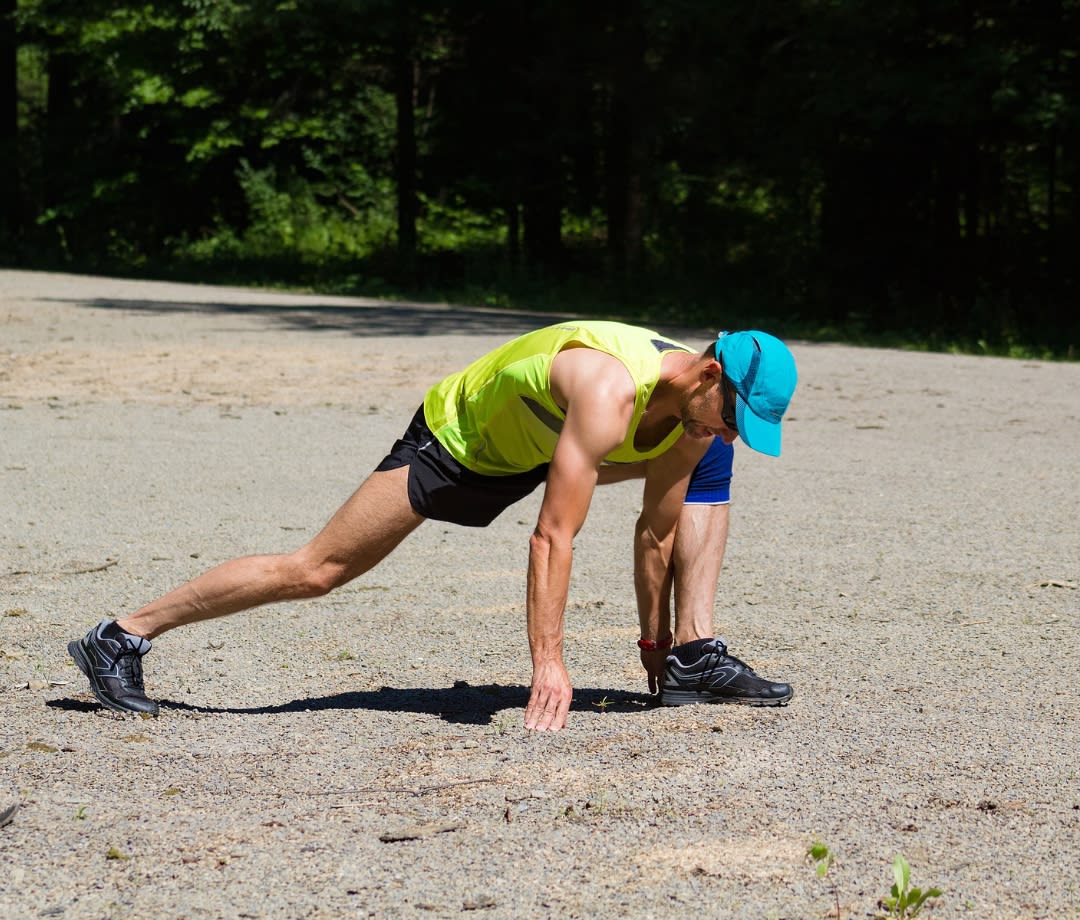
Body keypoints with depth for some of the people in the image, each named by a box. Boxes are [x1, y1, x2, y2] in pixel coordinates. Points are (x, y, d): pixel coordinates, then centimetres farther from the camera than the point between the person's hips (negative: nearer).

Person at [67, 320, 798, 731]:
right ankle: (125, 635, -2)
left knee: (708, 473, 3)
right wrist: (548, 663, -41)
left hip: (535, 450, 8)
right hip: (454, 440, -8)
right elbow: (553, 538, -41)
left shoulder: (693, 416, -17)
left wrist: (657, 648, 3)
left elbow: (656, 537, -3)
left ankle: (695, 657, 1)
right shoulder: (608, 391, -41)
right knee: (314, 569, -11)